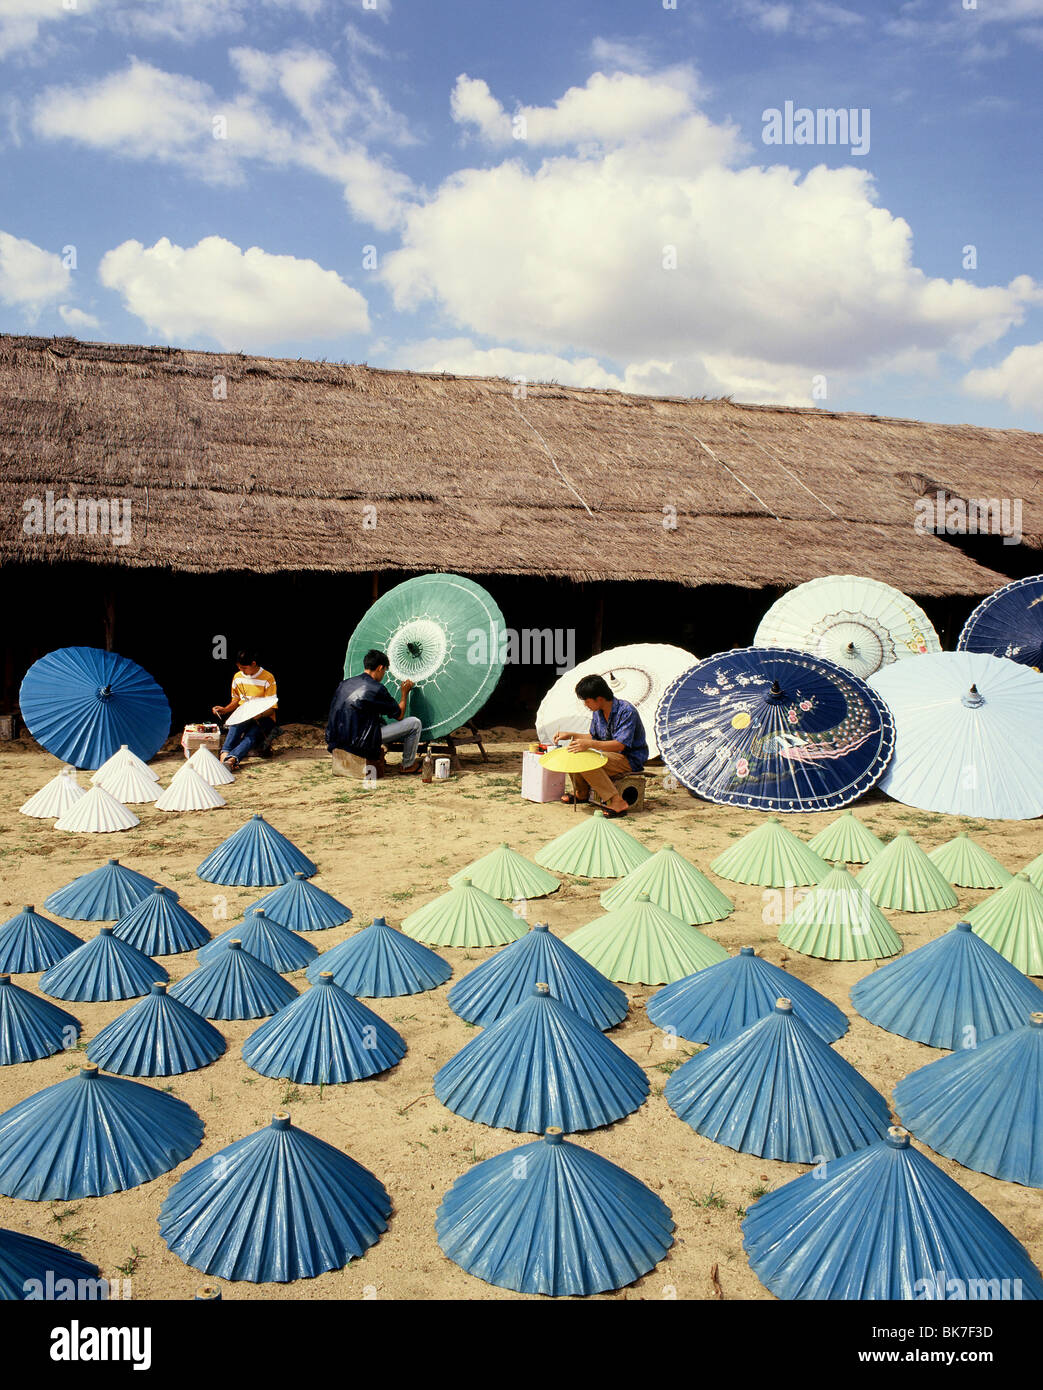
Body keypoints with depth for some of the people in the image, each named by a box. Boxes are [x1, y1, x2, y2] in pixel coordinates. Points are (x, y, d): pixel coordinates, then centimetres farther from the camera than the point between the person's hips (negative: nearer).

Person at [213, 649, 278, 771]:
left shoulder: (268, 678, -9)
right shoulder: (237, 677, 8)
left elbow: (271, 708, -10)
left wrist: (258, 714, -29)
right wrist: (225, 709, 2)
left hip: (264, 718, -4)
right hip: (243, 716, 4)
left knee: (252, 734, -35)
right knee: (236, 724, -34)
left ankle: (230, 760, -59)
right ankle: (224, 755, -54)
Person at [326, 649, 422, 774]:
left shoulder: (345, 683, 10)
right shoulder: (377, 688, -11)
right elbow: (399, 715, 1)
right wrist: (405, 693, 16)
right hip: (359, 743, -8)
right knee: (414, 723, 2)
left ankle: (375, 757, 28)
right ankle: (408, 765, 19)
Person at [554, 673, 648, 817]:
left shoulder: (626, 711, -22)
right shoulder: (598, 712, 4)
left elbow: (620, 745, -29)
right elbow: (594, 737, 18)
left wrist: (589, 744, -37)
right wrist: (571, 734, 6)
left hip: (631, 759, -9)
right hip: (610, 754, 9)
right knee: (572, 753, 1)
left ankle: (617, 802, -31)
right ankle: (581, 794, 19)